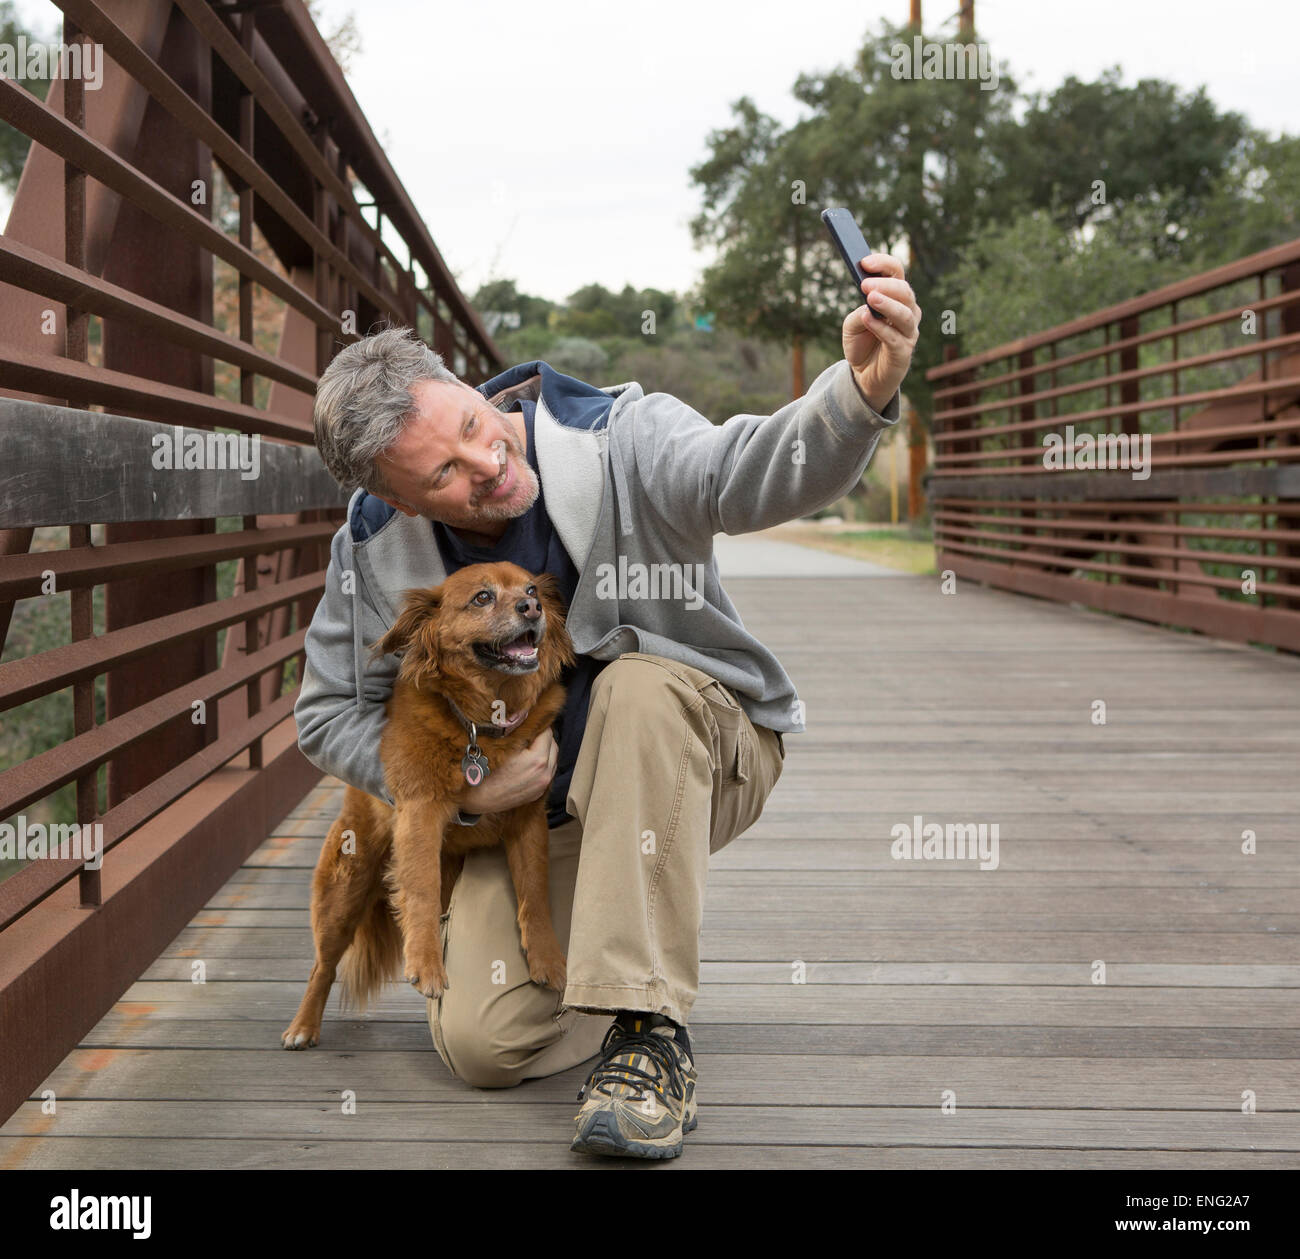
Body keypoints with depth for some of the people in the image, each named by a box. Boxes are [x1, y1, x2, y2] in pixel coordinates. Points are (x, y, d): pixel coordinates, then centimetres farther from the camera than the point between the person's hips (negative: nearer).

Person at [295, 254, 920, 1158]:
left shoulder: (619, 440, -24)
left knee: (638, 683, -38)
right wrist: (459, 788, -17)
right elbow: (332, 714, 0)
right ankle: (631, 961, 23)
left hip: (695, 752, -3)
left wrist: (863, 391, -67)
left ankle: (648, 1033, -31)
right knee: (483, 1042, -13)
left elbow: (752, 470, -45)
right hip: (529, 805, 3)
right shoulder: (376, 547, -12)